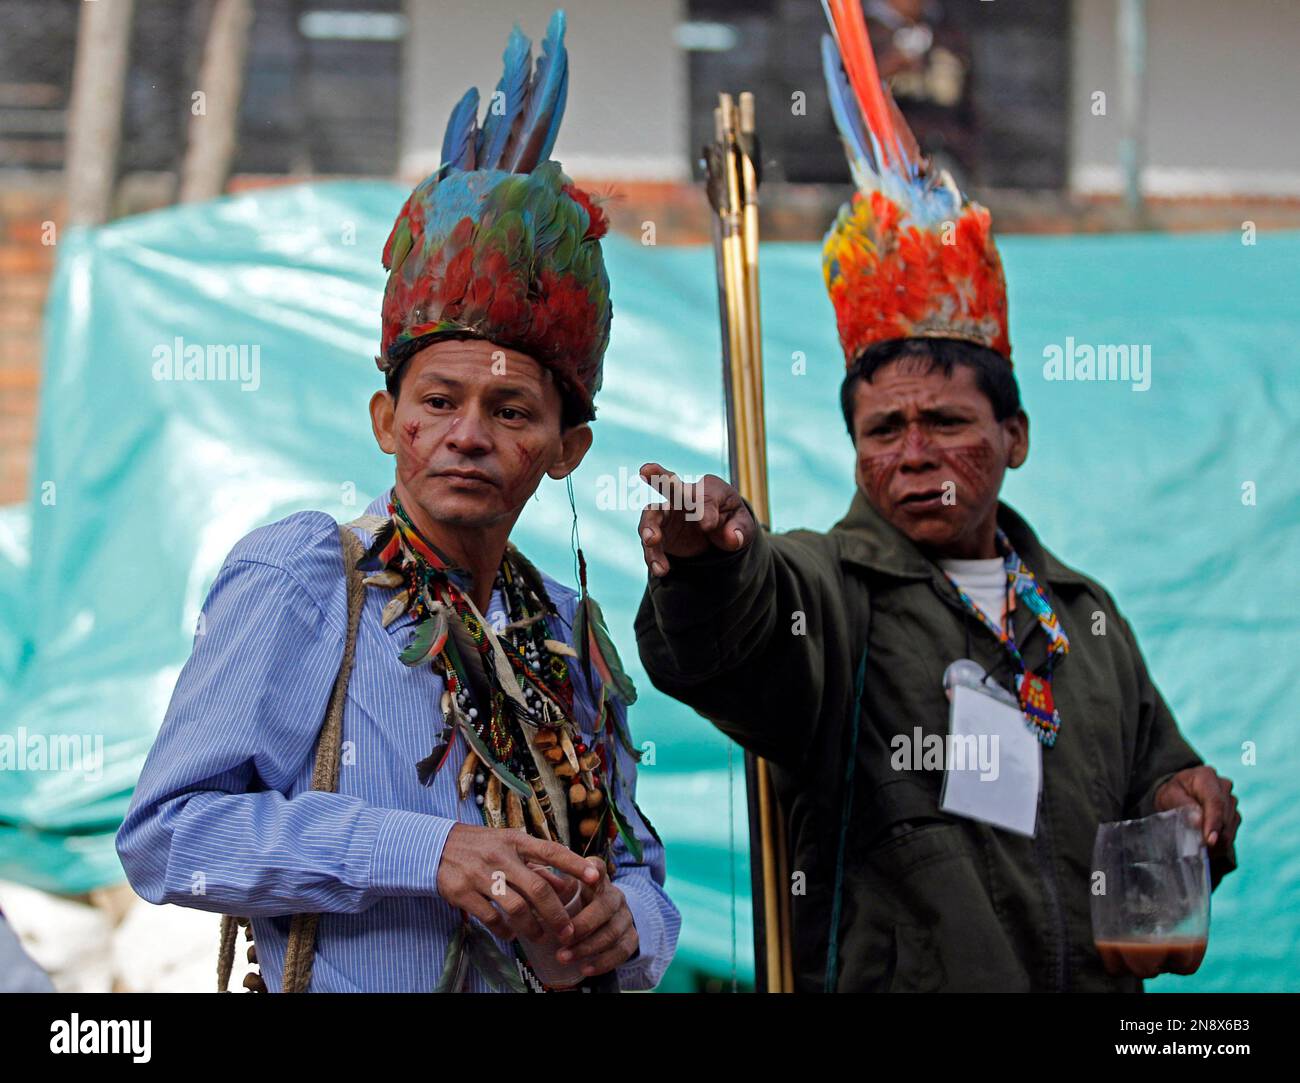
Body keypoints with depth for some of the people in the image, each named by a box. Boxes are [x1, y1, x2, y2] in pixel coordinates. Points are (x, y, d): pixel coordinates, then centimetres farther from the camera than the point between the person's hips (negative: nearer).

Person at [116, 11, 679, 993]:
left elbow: (638, 864, 17)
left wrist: (624, 922, -6)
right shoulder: (298, 574, -4)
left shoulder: (573, 632, 10)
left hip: (559, 983, 4)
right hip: (348, 987, -3)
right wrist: (428, 855, -17)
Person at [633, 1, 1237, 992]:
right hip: (886, 979, -3)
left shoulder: (1084, 612, 17)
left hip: (1093, 978, 3)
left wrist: (1186, 801, 7)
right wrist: (707, 563, -44)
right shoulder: (819, 587, 0)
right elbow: (719, 642, -22)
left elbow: (1153, 767, 29)